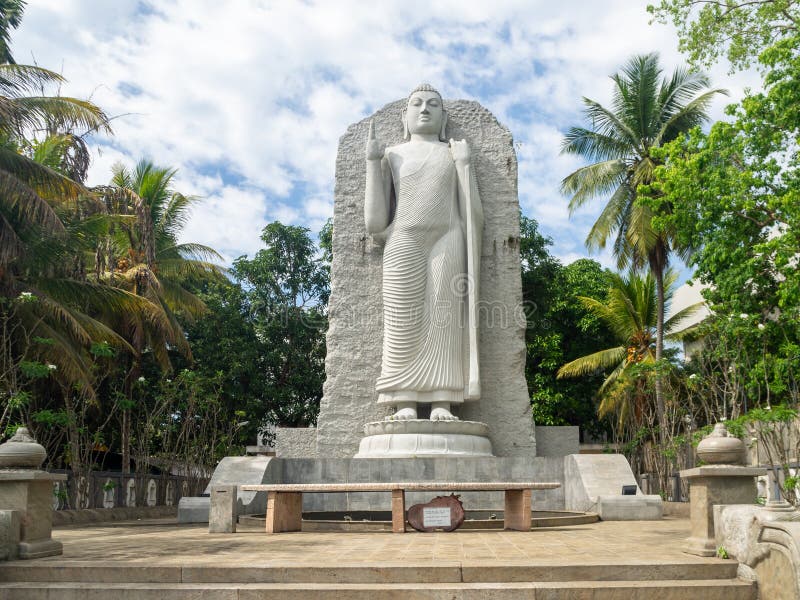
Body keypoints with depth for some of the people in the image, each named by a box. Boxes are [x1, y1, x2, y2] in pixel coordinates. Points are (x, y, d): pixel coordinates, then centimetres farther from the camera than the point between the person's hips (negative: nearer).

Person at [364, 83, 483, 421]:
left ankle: (442, 404, -10)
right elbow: (375, 221, 7)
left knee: (445, 321, -9)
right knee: (404, 323, -9)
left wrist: (464, 165, 0)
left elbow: (472, 212, 10)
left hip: (447, 242, 0)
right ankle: (404, 404, -10)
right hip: (404, 243, 0)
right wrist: (372, 160, 5)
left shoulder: (455, 152, 18)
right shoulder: (392, 156, 18)